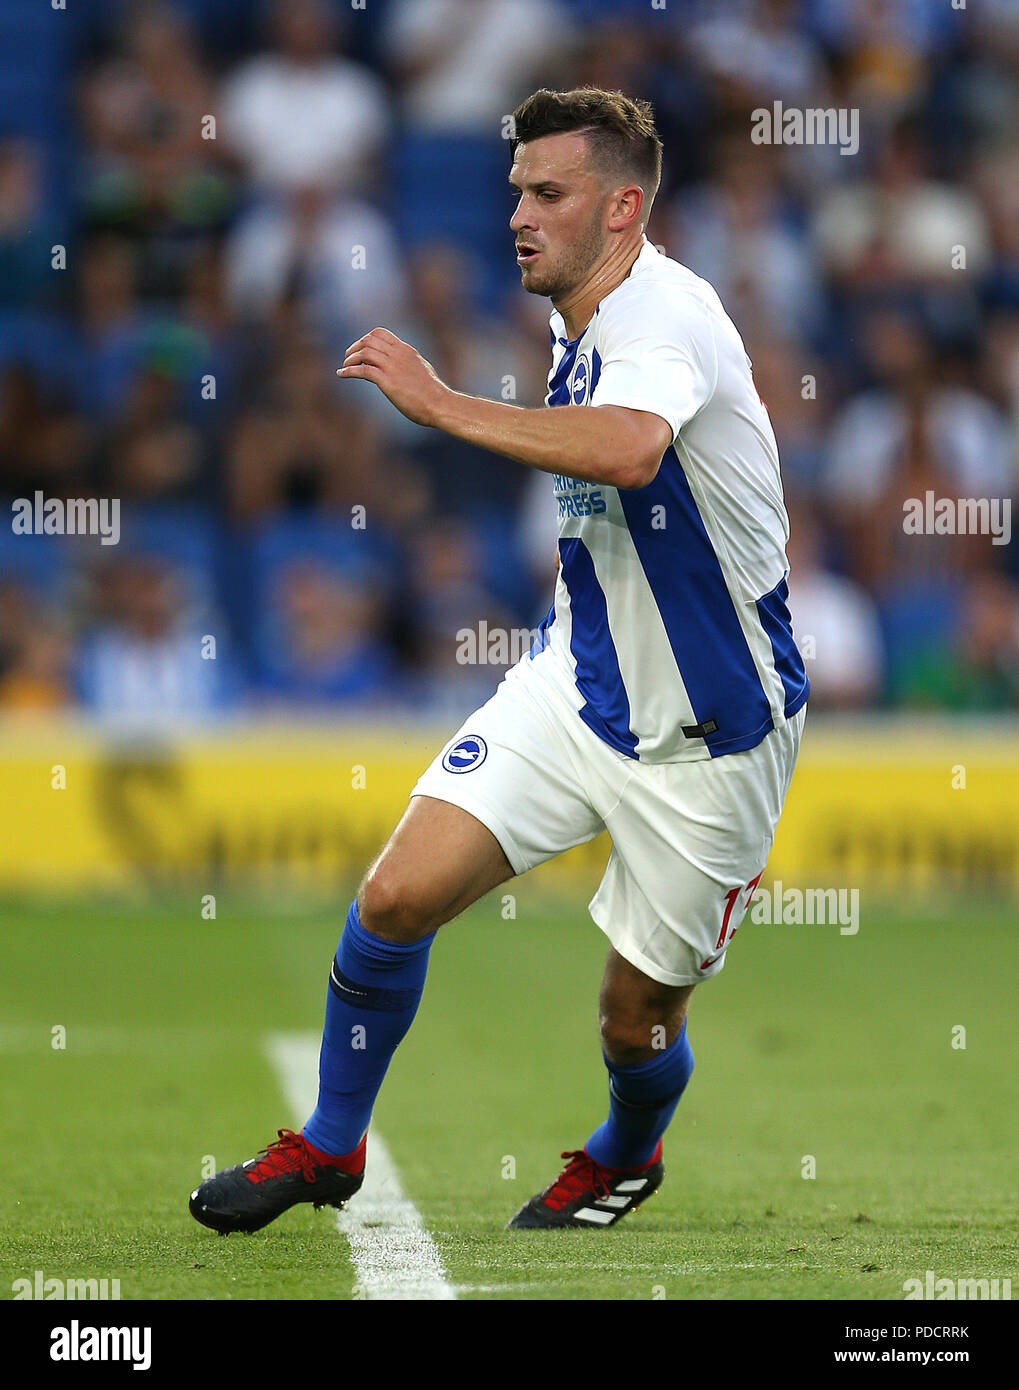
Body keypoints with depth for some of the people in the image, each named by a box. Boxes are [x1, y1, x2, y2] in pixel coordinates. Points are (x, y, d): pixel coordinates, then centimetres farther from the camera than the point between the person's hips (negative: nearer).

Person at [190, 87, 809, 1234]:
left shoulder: (664, 311, -24)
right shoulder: (577, 329, 5)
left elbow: (629, 450, -47)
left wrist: (443, 404, -40)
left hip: (705, 740, -7)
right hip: (574, 688, 7)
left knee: (635, 1019, 6)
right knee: (397, 895, -10)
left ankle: (627, 1156, 41)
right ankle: (330, 1146, 10)